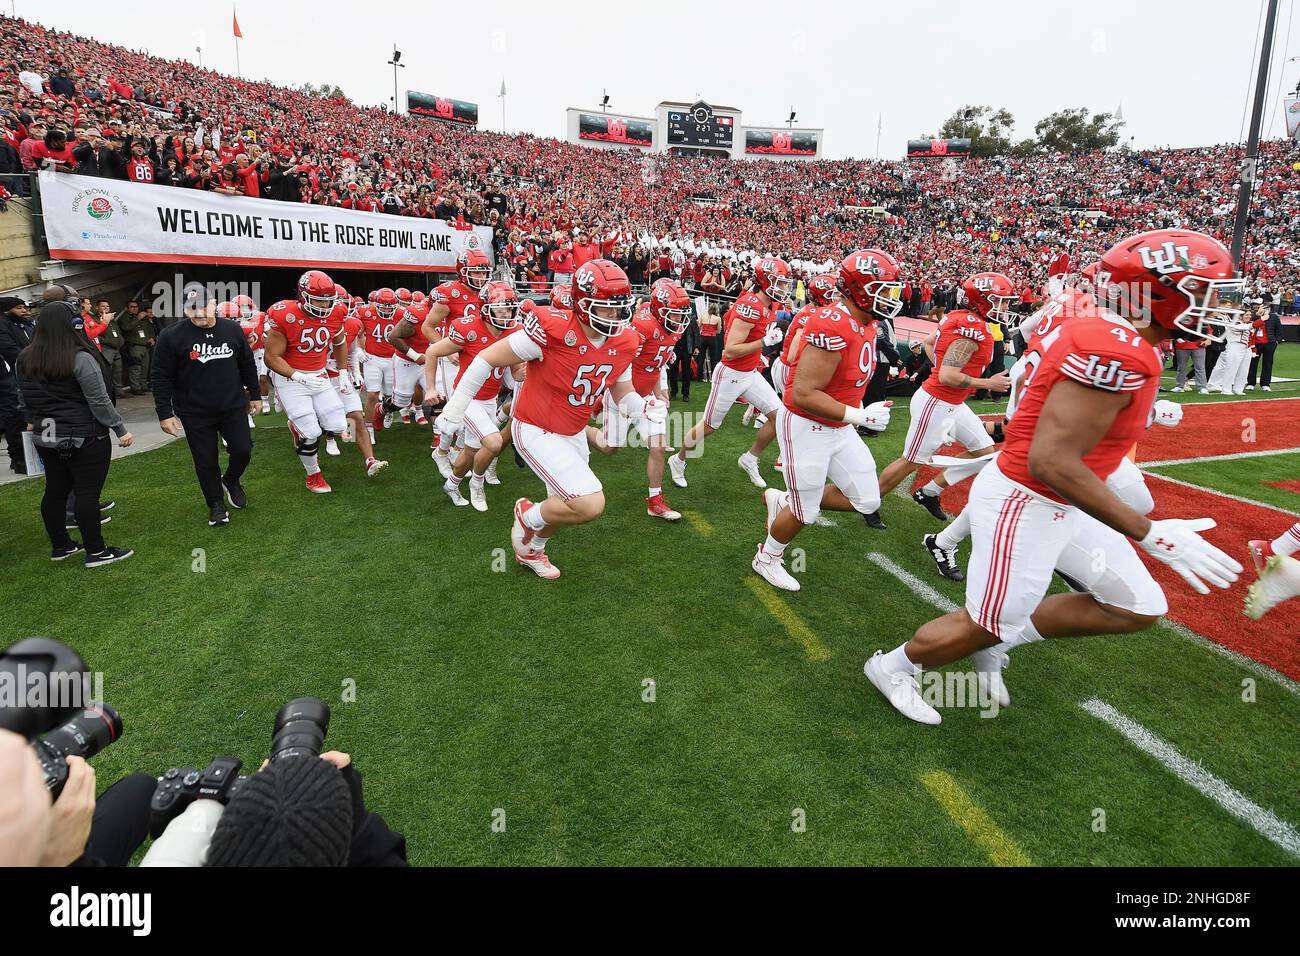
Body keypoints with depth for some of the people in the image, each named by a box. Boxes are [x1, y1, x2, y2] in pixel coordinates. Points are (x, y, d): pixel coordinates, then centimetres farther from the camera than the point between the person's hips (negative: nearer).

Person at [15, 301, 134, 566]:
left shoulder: (25, 358, 5)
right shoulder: (80, 358, -18)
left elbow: (23, 397, 16)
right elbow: (99, 401, -17)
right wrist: (121, 430, -9)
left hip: (45, 437, 7)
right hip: (84, 437, -7)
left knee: (55, 490, 15)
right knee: (88, 492, -2)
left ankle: (60, 545, 27)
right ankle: (96, 552, 4)